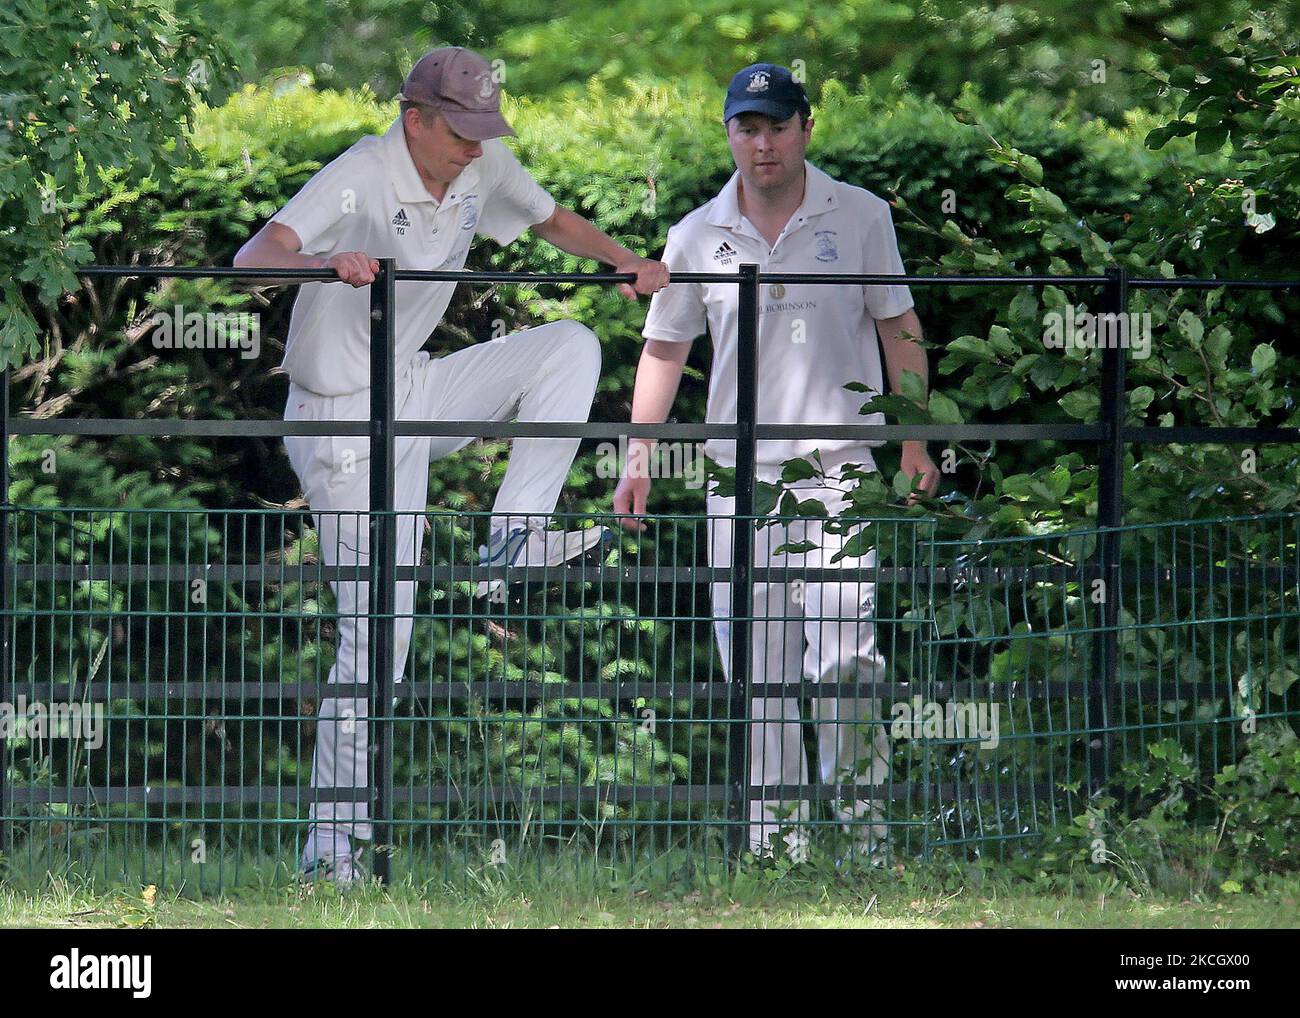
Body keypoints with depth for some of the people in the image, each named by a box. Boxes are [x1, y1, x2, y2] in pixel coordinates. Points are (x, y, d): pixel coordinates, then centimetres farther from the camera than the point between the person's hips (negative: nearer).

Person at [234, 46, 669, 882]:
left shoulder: (484, 169, 0)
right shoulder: (360, 178, -22)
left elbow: (555, 220, 20)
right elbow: (253, 258, -35)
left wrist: (626, 262, 3)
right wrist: (326, 262, -54)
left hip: (421, 393, 7)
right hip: (347, 420, -7)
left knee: (571, 345, -3)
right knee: (379, 624, -11)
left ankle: (512, 539, -8)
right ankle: (334, 840, -6)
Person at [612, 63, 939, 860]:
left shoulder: (860, 217, 2)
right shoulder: (697, 238, 6)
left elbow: (899, 330, 7)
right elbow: (664, 349, 13)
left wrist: (915, 442, 1)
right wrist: (638, 460, 7)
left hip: (839, 466, -2)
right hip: (739, 471, 3)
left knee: (842, 656, -14)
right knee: (756, 668, 3)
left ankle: (862, 822, -4)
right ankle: (777, 837, 9)